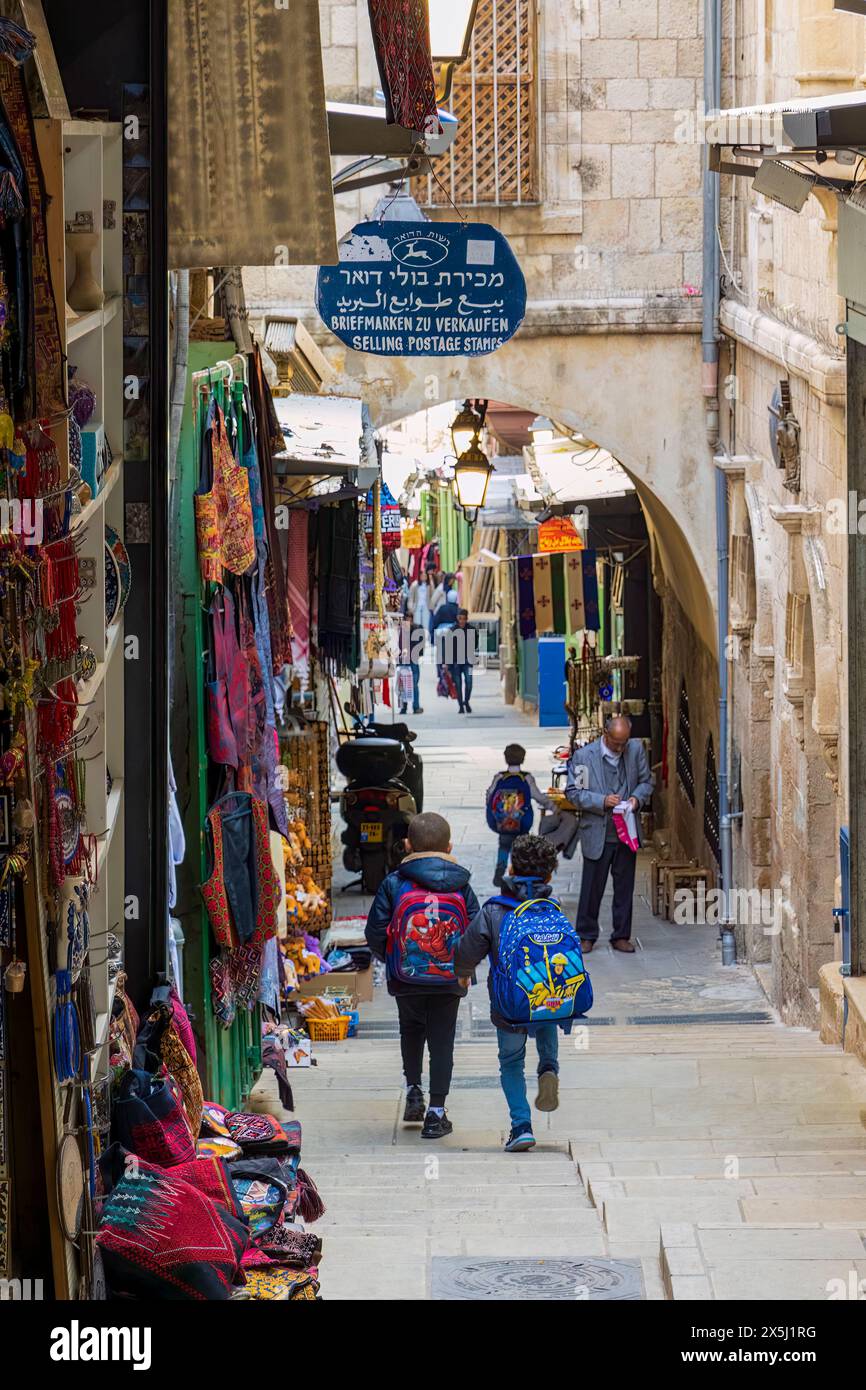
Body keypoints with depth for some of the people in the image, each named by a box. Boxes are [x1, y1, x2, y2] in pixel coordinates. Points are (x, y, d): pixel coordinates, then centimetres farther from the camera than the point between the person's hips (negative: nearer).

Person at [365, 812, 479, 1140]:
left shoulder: (395, 884, -6)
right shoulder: (461, 886, -2)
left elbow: (375, 933, -5)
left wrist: (391, 960, 14)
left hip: (406, 978, 0)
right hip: (450, 981, 0)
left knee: (411, 1030, 25)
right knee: (442, 1041, 8)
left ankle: (413, 1090, 18)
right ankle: (436, 1113, 5)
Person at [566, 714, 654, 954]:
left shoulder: (636, 749, 2)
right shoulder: (583, 756, -8)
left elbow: (646, 781, 12)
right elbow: (573, 792, -6)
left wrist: (638, 797, -9)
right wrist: (602, 801, -18)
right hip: (597, 833, -3)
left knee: (625, 886, 8)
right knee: (592, 887, 4)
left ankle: (621, 936, 18)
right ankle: (586, 935, 16)